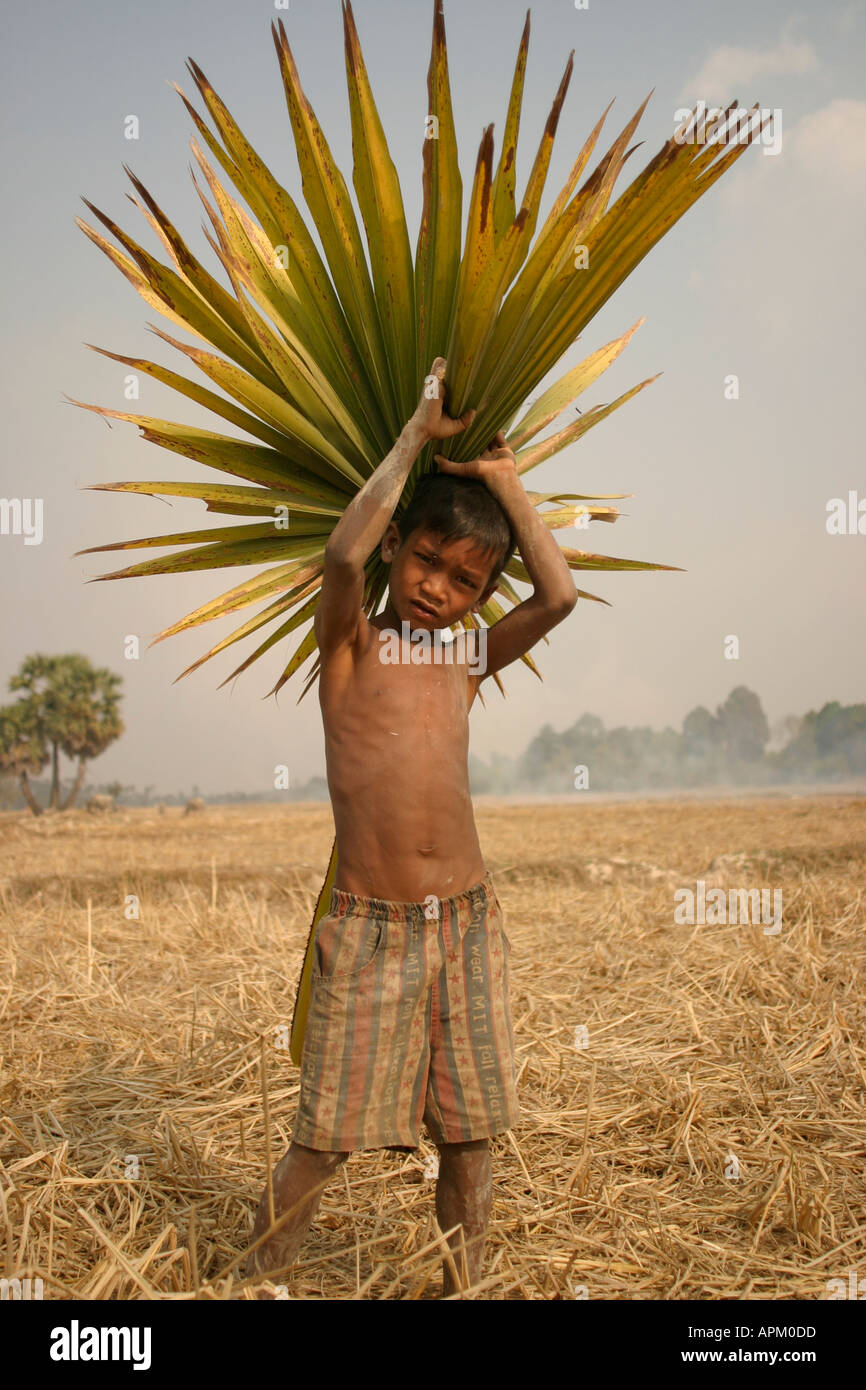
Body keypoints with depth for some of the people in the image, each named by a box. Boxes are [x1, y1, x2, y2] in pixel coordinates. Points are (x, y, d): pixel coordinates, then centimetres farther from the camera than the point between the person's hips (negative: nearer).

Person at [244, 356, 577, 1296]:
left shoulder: (466, 666, 11)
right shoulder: (349, 645, 0)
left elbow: (559, 596, -1)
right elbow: (343, 554, -21)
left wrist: (503, 480, 4)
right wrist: (416, 436, -11)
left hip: (468, 923, 4)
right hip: (369, 929, -4)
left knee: (469, 1136, 11)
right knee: (324, 1141, 3)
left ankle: (463, 1290, 28)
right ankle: (255, 1280, 25)